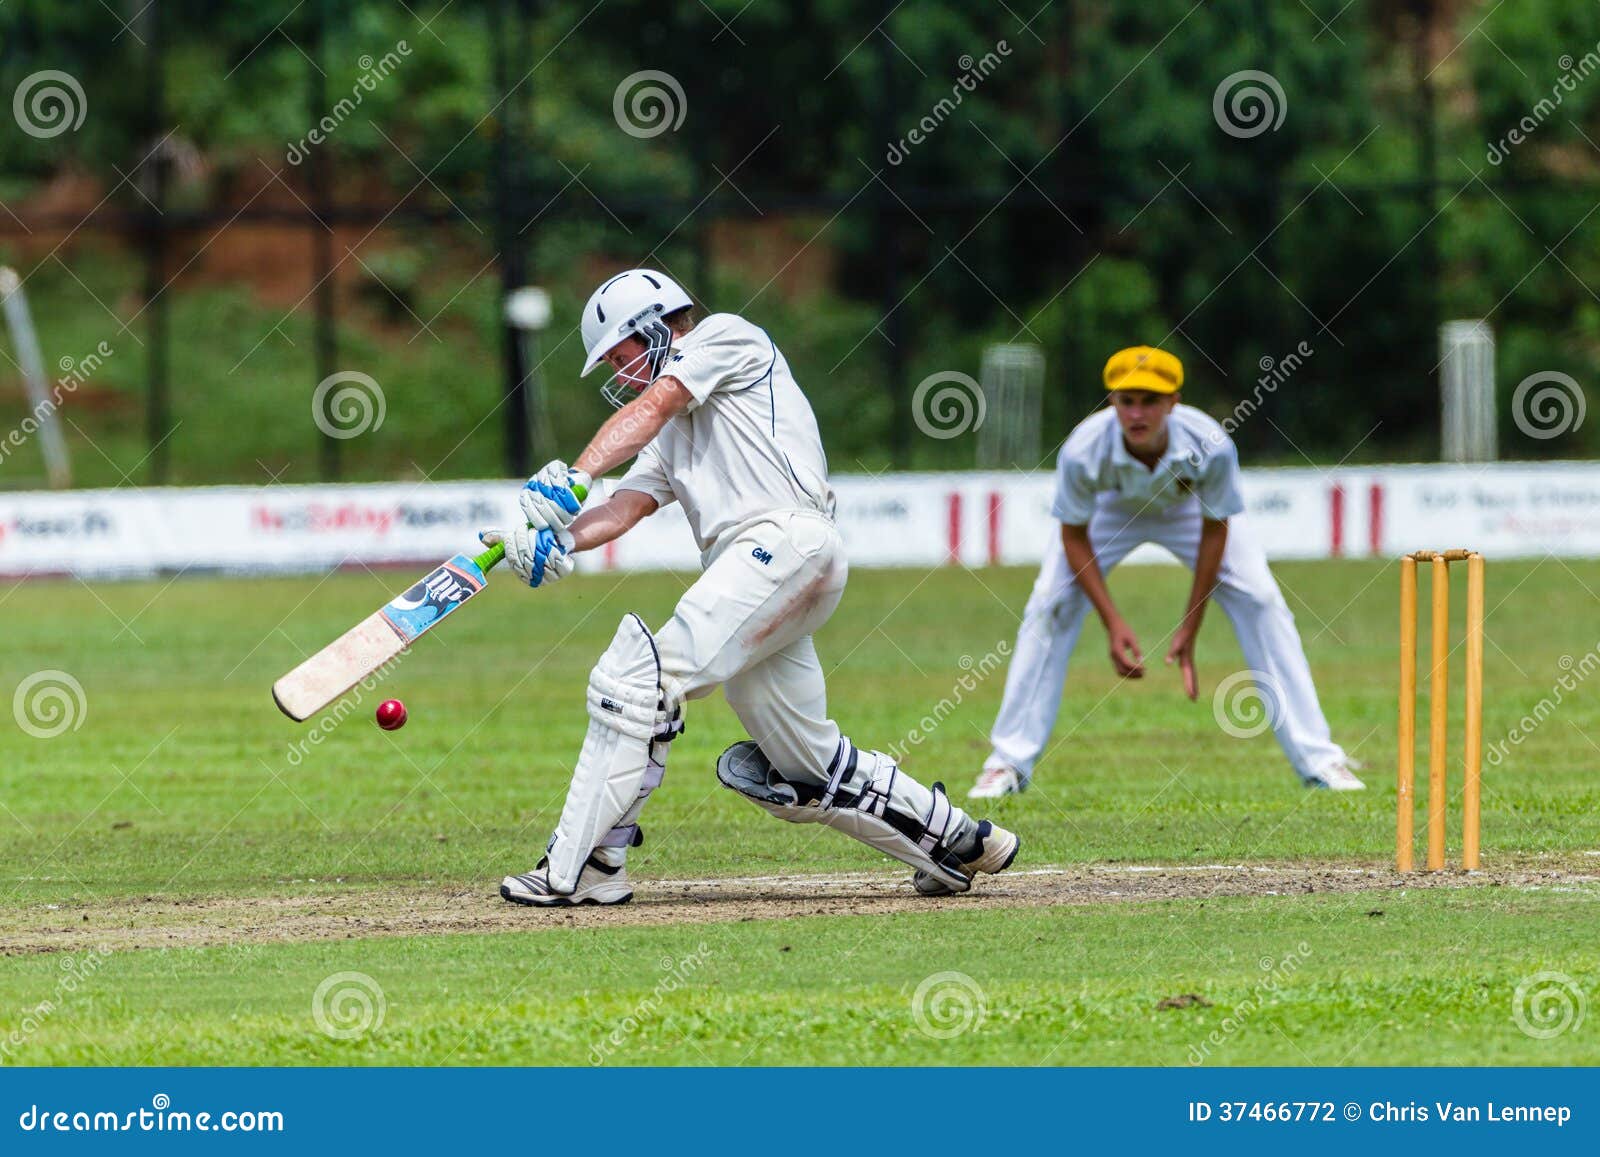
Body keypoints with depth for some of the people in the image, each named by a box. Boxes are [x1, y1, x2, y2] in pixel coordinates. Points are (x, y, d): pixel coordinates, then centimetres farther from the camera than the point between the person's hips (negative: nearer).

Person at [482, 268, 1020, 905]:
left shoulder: (727, 336, 10)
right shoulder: (675, 435, 34)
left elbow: (651, 407, -7)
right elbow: (625, 507, 17)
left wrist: (575, 476, -23)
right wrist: (556, 539, -5)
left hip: (784, 538, -10)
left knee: (641, 677, -21)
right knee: (806, 769, 12)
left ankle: (579, 866, -25)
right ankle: (961, 841, 21)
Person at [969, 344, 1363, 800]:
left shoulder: (1212, 446, -39)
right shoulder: (1083, 451, -39)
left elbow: (1214, 530, -22)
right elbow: (1075, 537, -21)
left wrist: (1189, 629, -20)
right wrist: (1113, 622, -26)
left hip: (1189, 509, 0)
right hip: (1113, 509, 0)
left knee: (1262, 603, -14)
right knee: (1047, 608, -15)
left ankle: (1319, 761, -6)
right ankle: (1009, 764, -3)